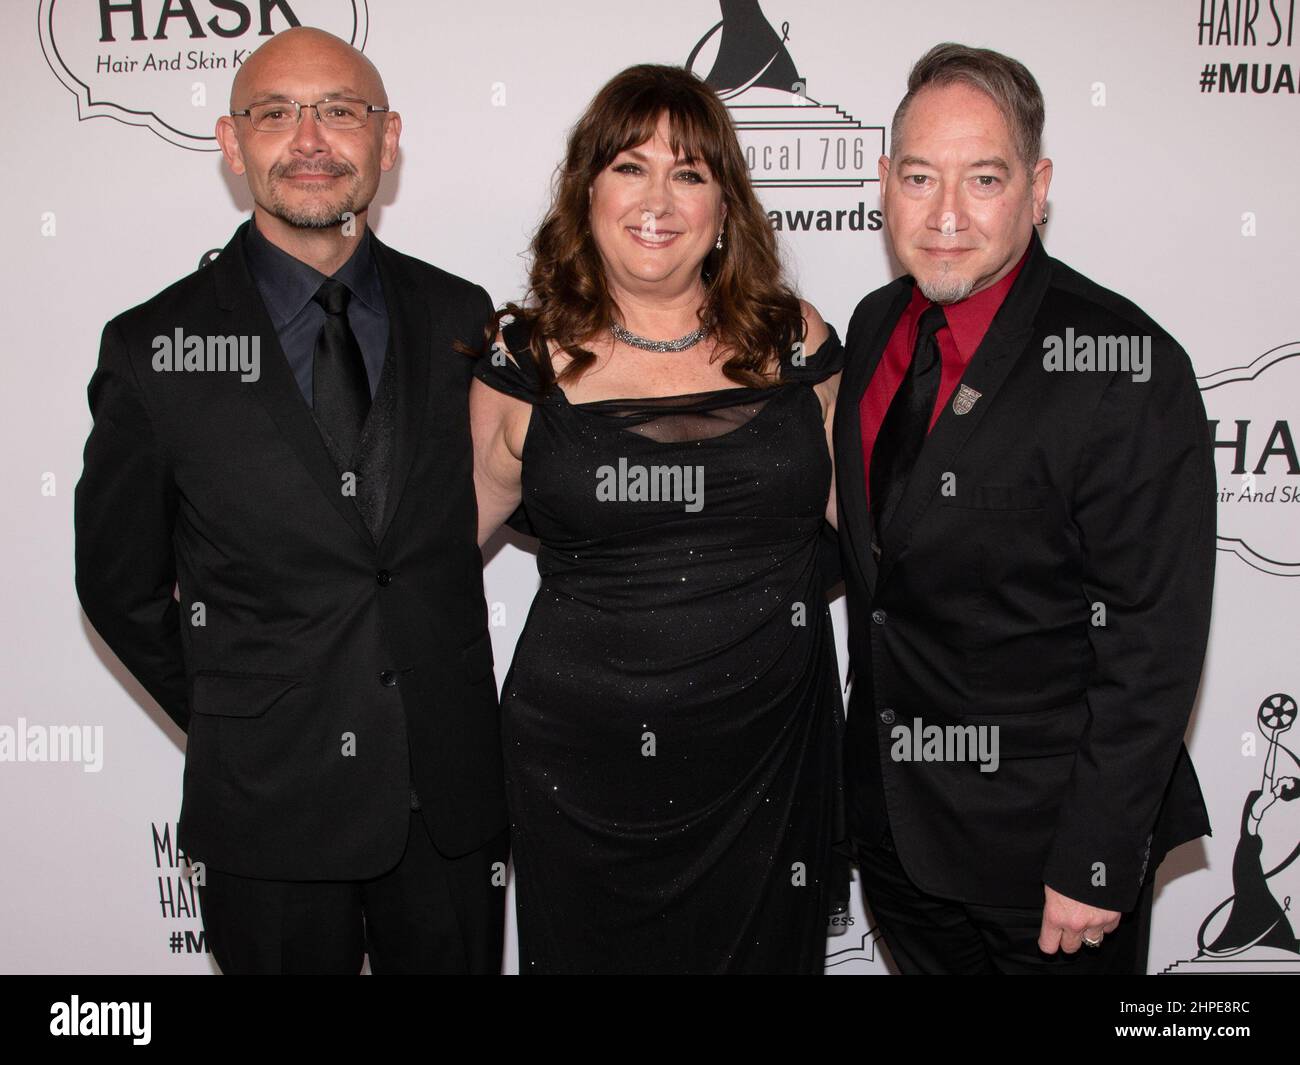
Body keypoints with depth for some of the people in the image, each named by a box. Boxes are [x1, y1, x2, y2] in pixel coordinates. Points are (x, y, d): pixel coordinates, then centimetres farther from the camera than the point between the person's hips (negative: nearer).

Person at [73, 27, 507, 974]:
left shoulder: (461, 318, 0)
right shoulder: (154, 346, -6)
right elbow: (118, 584, 3)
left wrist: (438, 709, 2)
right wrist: (231, 724, 4)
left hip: (454, 794, 2)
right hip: (268, 804, -1)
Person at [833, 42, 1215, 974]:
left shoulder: (1121, 364, -21)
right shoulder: (877, 327, 0)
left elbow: (1155, 643, -19)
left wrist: (1095, 862, -17)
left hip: (1042, 836, -6)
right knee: (924, 963, 22)